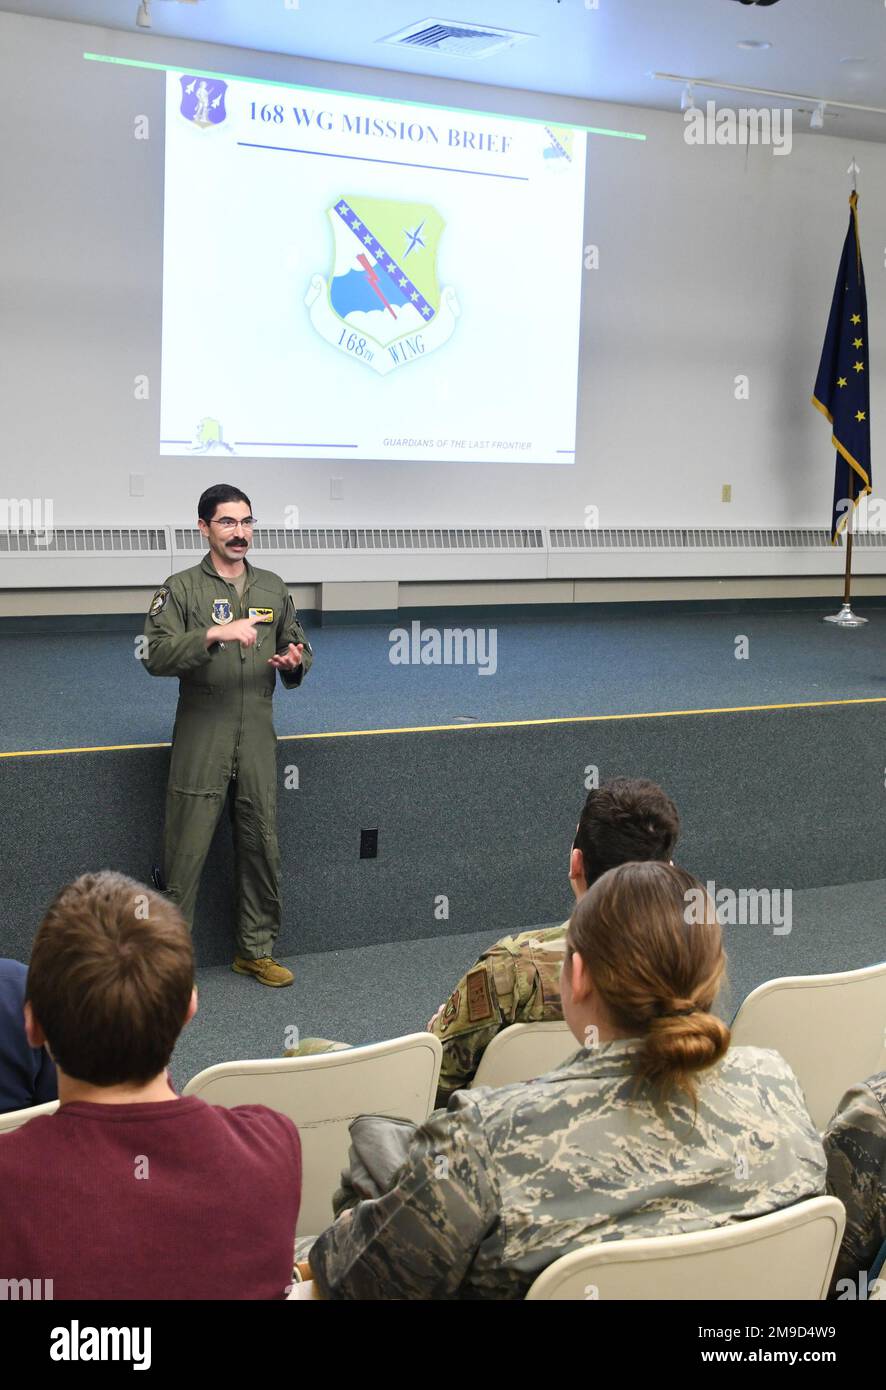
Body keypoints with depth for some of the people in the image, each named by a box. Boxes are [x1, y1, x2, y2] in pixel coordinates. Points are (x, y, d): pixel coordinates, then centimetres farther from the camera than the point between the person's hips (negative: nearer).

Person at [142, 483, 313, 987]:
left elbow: (299, 647, 22)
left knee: (263, 847, 8)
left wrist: (295, 663, -2)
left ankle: (257, 950, 22)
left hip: (258, 739, 4)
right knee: (186, 851, -3)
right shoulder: (182, 589, -2)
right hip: (201, 742, -4)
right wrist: (214, 634, -26)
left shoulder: (273, 588, 13)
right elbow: (157, 654, -14)